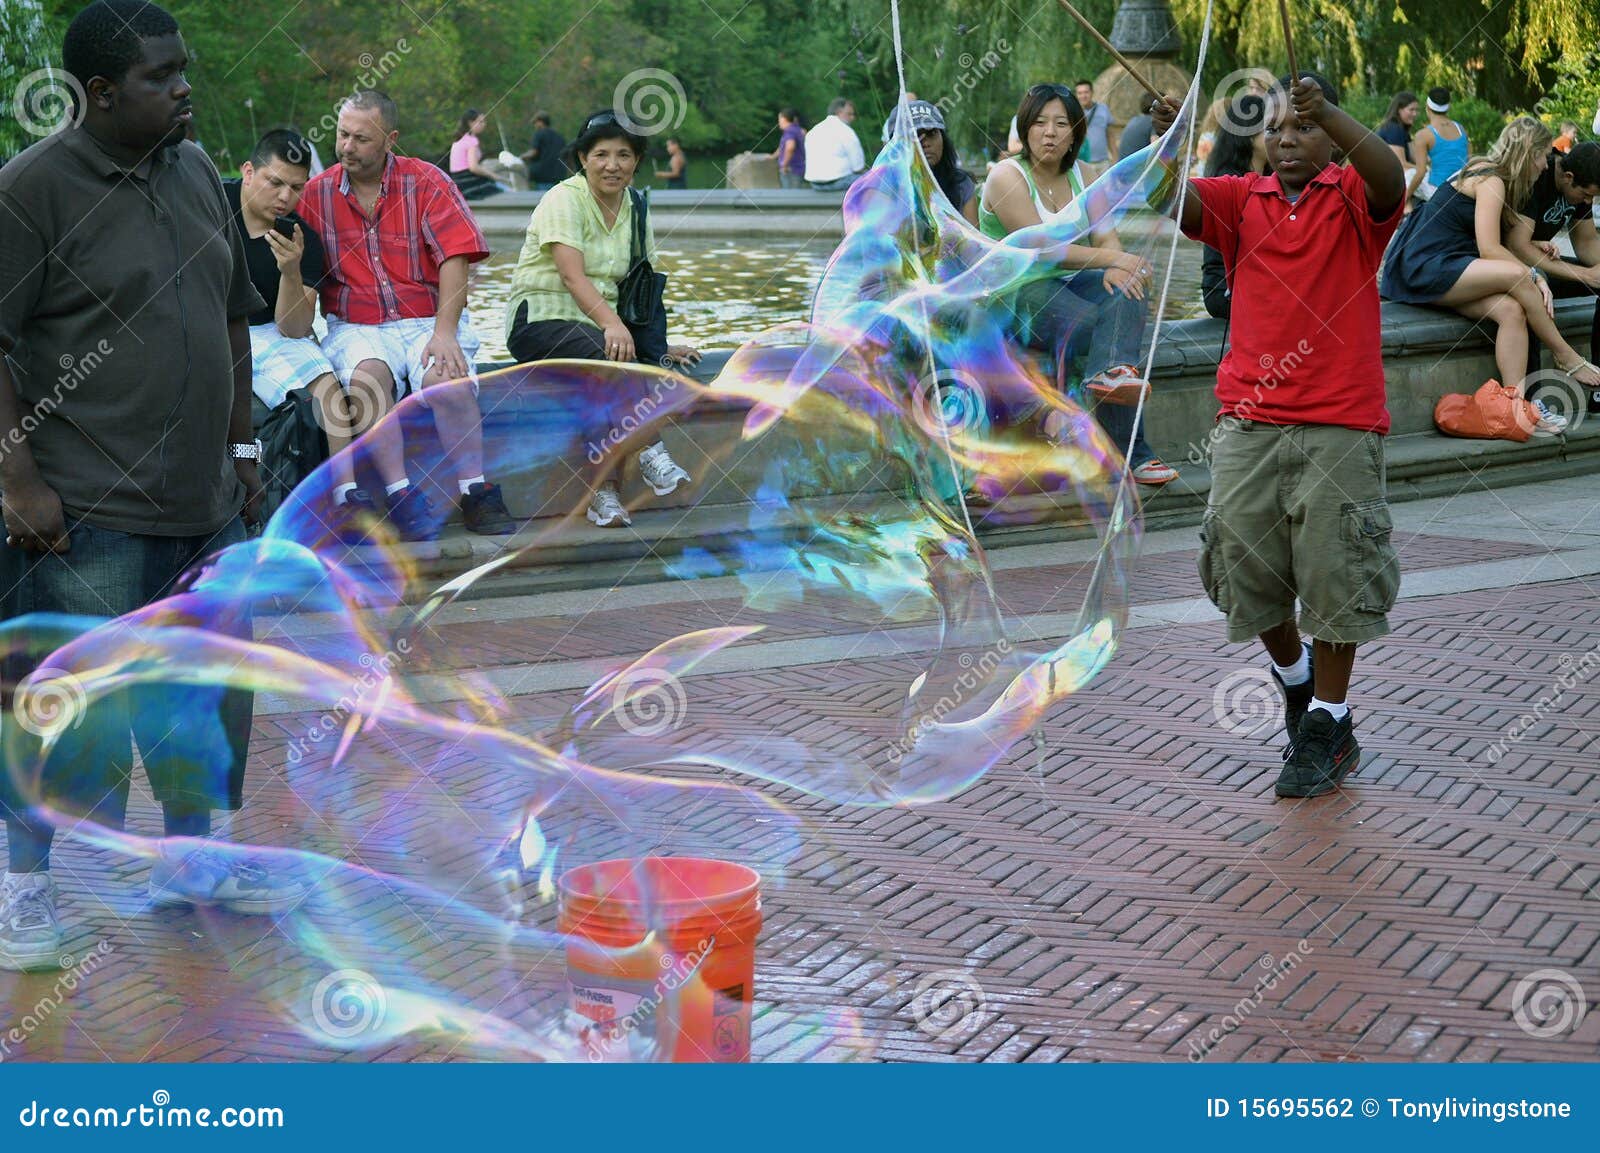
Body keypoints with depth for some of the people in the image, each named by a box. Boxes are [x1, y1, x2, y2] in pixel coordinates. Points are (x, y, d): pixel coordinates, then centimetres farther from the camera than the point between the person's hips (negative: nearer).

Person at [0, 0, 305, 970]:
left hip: (203, 498, 7)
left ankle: (192, 854, 31)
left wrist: (242, 445, 17)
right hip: (88, 511, -7)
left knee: (209, 683, 14)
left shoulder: (199, 175, 11)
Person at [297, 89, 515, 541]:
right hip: (356, 327, 1)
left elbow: (454, 258, -6)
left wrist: (444, 332, -18)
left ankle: (476, 492, -20)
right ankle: (401, 495, -31)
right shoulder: (316, 193, 7)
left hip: (426, 320, -1)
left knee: (446, 376, -31)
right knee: (369, 372, -32)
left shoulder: (426, 182, 2)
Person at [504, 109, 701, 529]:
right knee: (607, 355, -36)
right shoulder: (565, 199, -10)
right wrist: (611, 324, -39)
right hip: (541, 318, -5)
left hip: (598, 323, 5)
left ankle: (602, 490, -28)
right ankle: (650, 454, -33)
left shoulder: (634, 208, 11)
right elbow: (572, 276, -24)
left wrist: (659, 344, 0)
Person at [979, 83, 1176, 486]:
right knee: (1092, 324, -30)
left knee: (1126, 295, -26)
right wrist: (1112, 260, -20)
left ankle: (1110, 372, -52)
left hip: (1069, 284, 6)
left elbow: (1106, 238, 4)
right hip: (1018, 292, -5)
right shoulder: (1007, 177, -7)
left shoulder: (1080, 178, 14)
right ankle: (1131, 455, -33)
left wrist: (1114, 270, -20)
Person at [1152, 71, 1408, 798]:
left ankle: (1328, 727, 16)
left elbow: (1389, 179, -21)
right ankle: (1295, 677, 36)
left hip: (1339, 424, -3)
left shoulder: (1352, 199, 2)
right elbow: (1173, 201, -7)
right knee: (1248, 567, 8)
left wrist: (1329, 112, -35)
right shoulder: (1242, 200, 10)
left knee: (1333, 576, 2)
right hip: (1250, 421, 3)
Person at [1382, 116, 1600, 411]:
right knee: (1515, 275, -27)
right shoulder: (1491, 180, -10)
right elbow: (1489, 250, -18)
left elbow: (1493, 245, 15)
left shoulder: (1486, 174, 19)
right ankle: (1567, 359, -11)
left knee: (1511, 310, -17)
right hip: (1425, 269, -9)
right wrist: (1535, 275, -10)